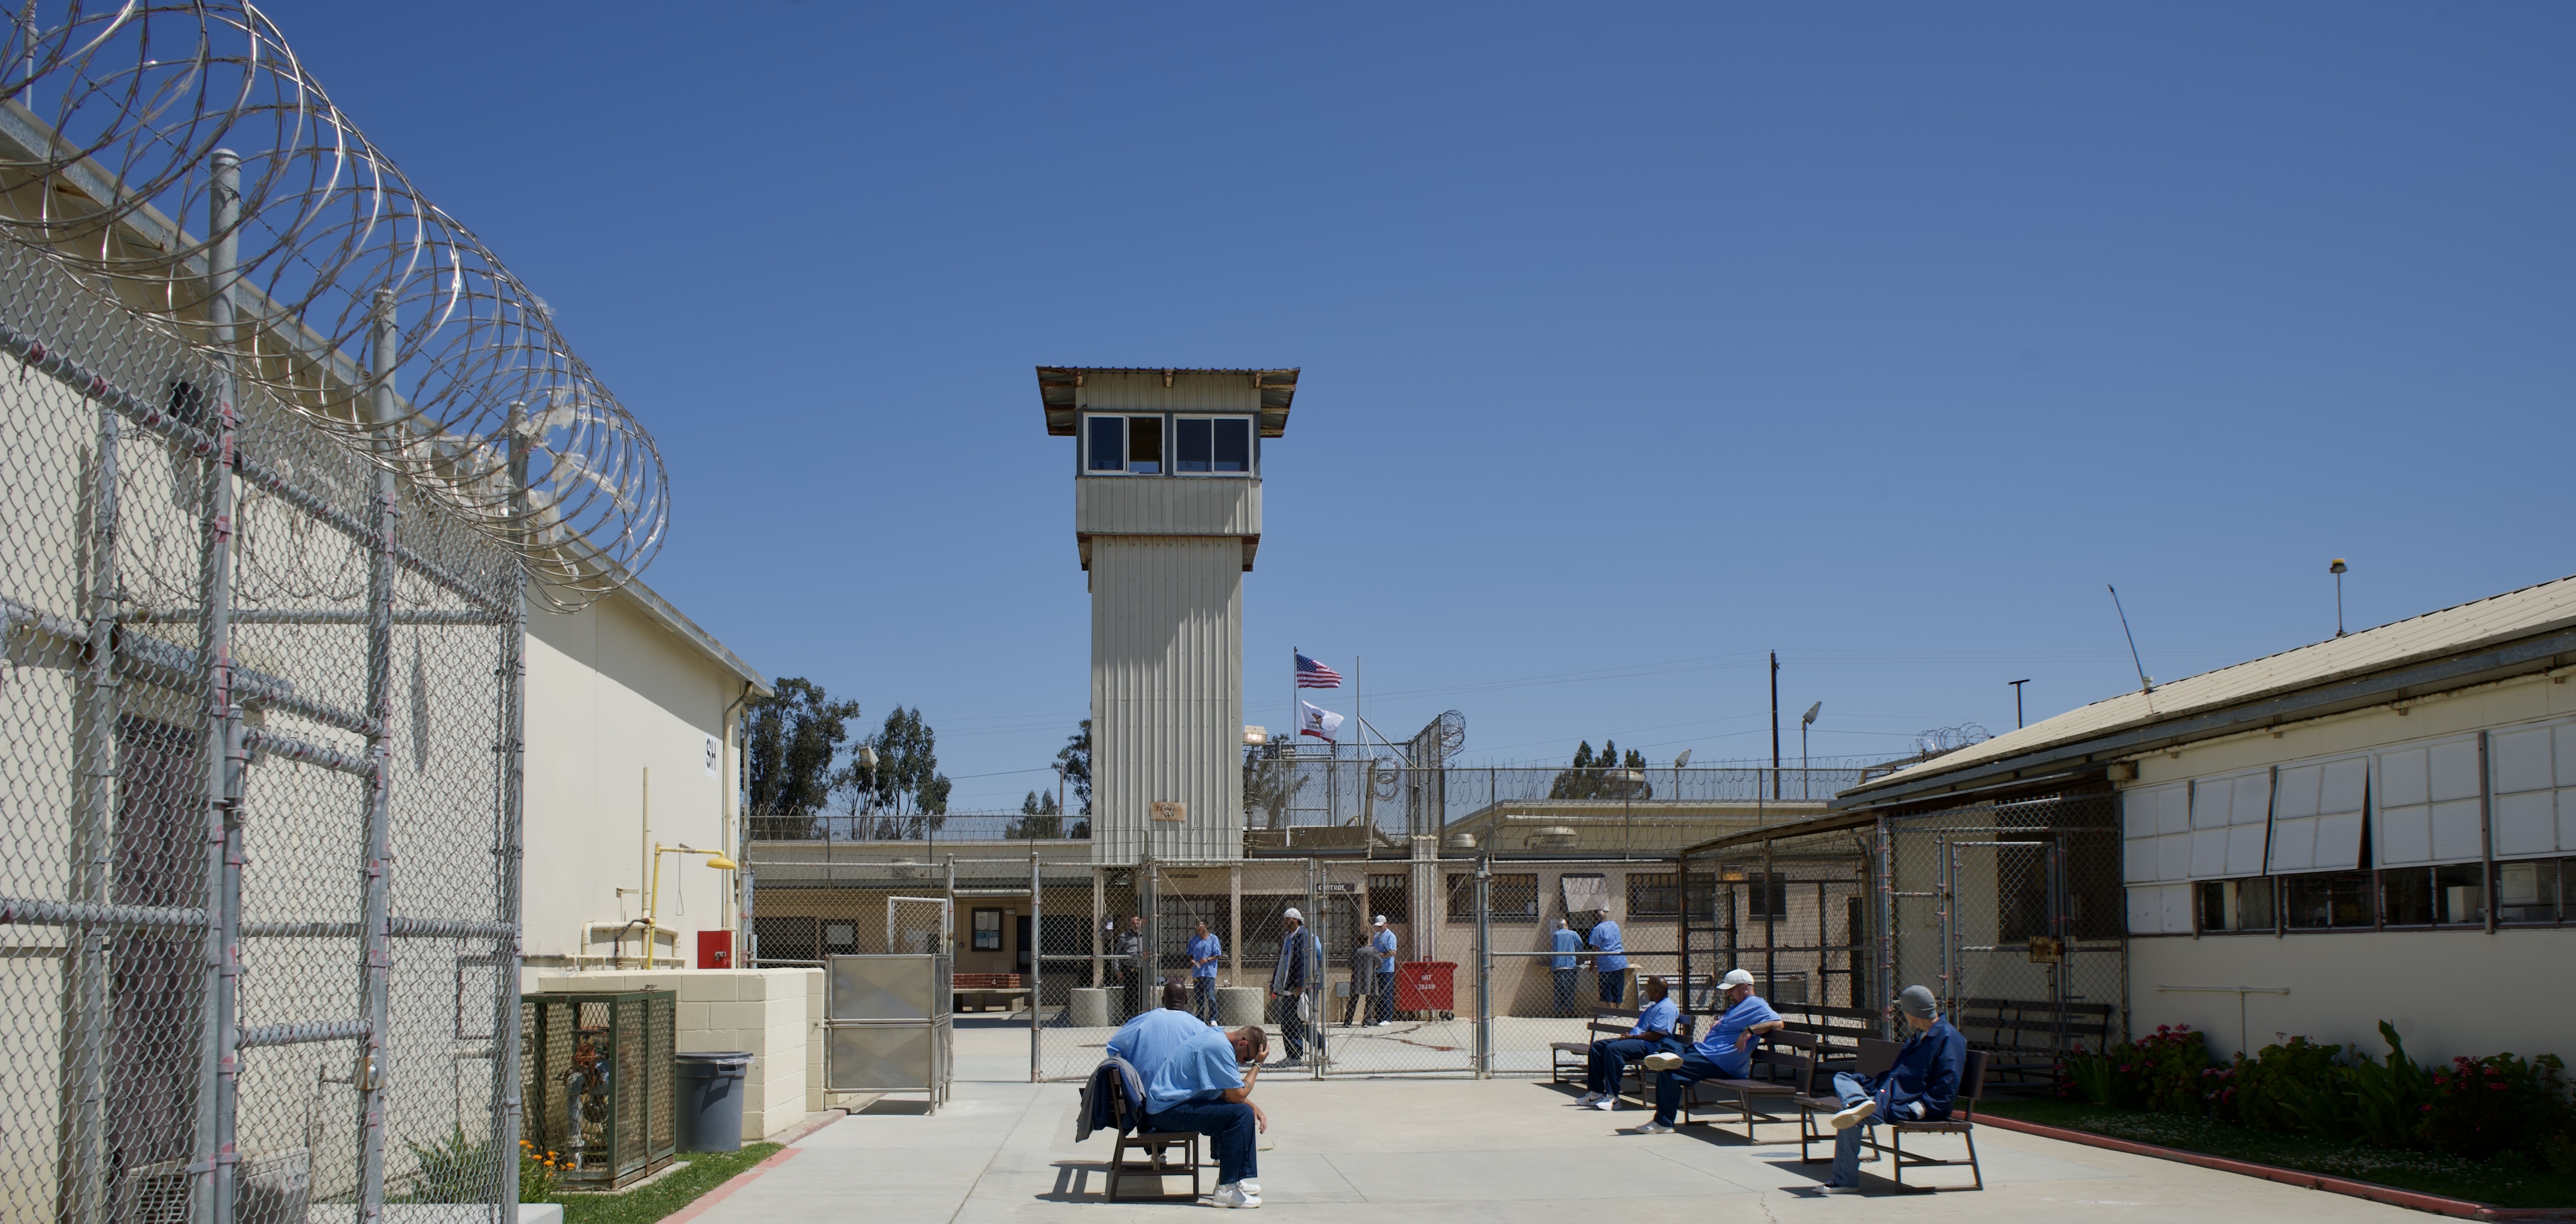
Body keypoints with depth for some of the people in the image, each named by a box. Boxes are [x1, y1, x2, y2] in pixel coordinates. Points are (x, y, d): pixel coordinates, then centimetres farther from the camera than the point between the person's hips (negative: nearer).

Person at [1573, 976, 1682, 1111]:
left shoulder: (1666, 1008, -11)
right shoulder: (1654, 1006, 24)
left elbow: (1657, 1035, -21)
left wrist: (1633, 1037, -15)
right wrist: (1632, 1033, 11)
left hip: (1651, 1045, -11)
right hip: (1636, 1040, 11)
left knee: (1613, 1049, -33)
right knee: (1597, 1047, 4)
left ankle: (1612, 1097, -30)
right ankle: (1596, 1093, 2)